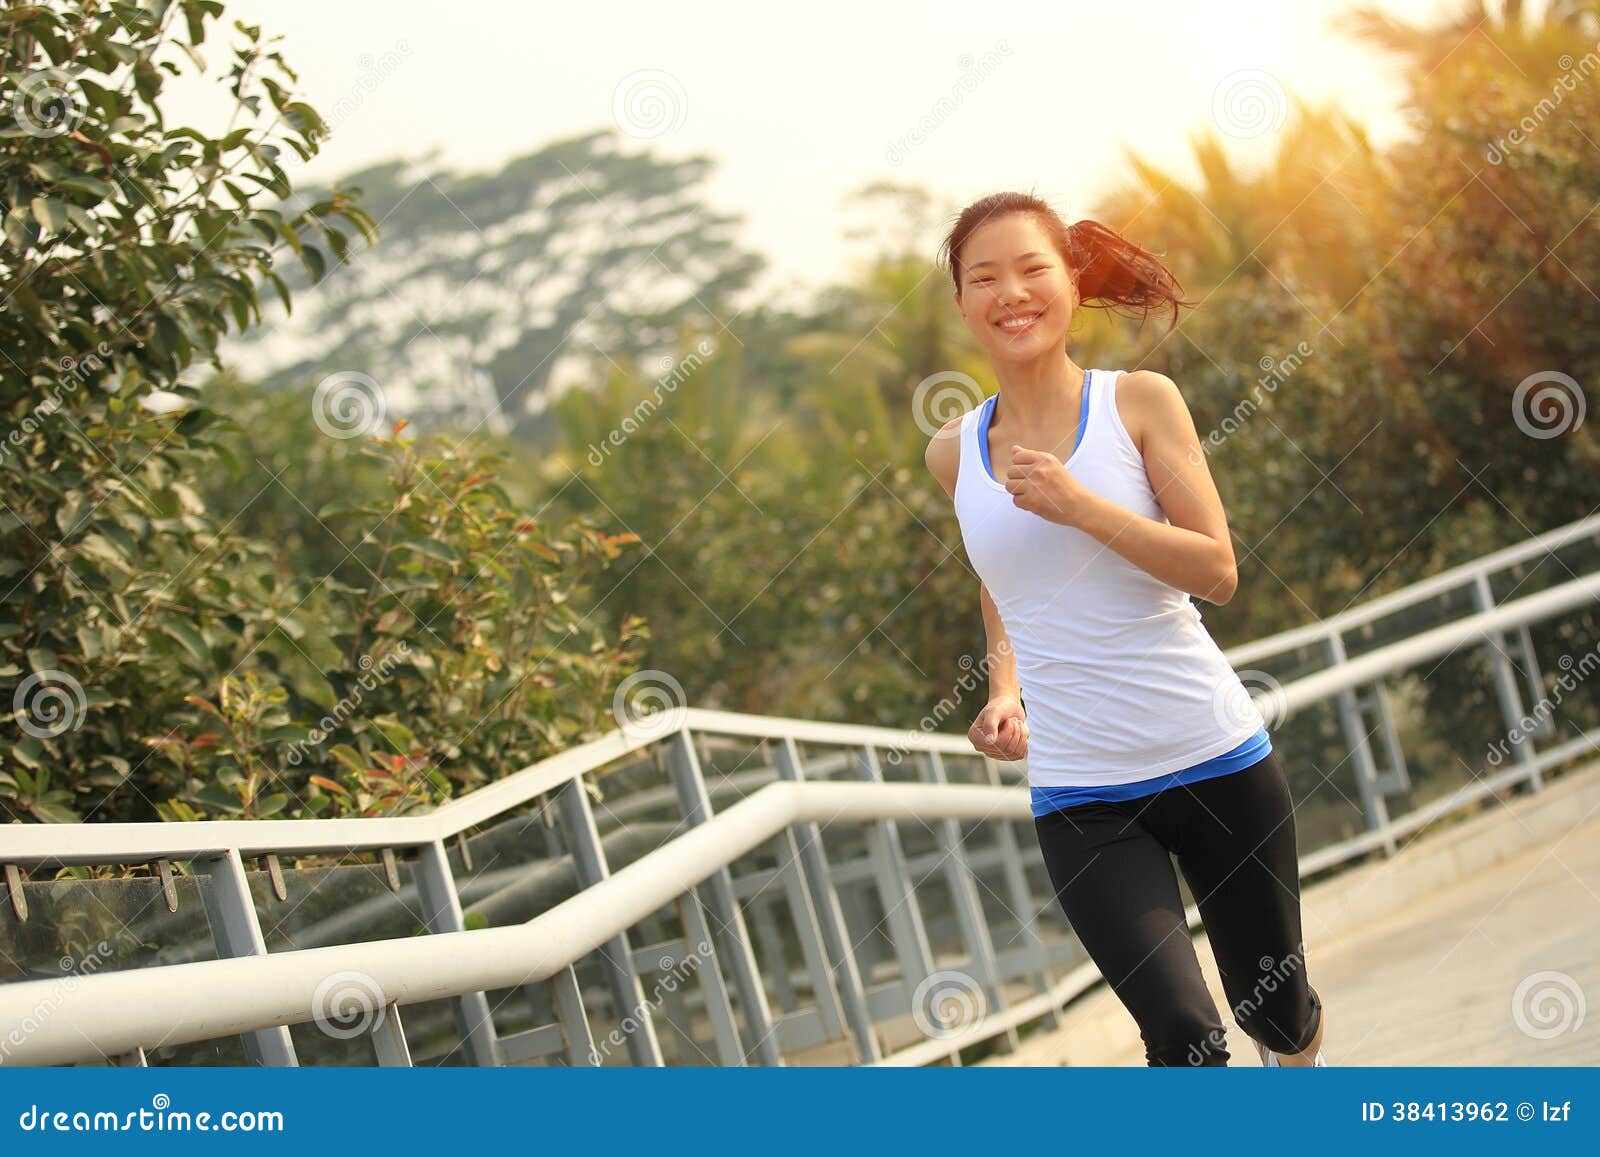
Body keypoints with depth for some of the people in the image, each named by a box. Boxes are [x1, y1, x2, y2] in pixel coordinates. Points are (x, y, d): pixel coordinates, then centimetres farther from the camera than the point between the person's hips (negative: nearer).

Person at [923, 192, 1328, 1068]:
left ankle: (1301, 1063, 50)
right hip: (1077, 792, 1)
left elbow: (1218, 571, -9)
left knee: (1276, 1007, 15)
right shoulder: (955, 453, 4)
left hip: (1214, 756, 0)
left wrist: (1078, 506, -19)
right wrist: (1004, 691, 4)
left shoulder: (1139, 402, -4)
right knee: (1184, 1036, -17)